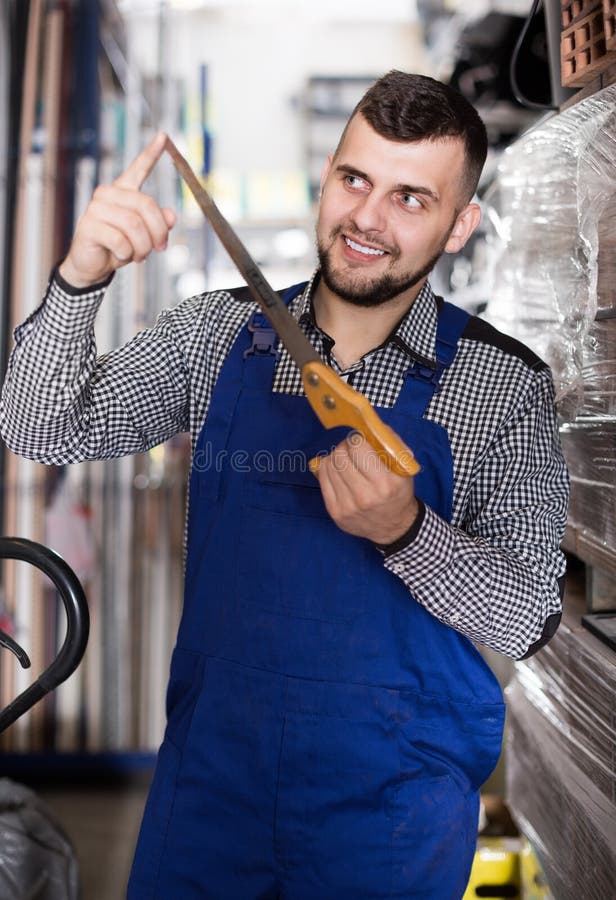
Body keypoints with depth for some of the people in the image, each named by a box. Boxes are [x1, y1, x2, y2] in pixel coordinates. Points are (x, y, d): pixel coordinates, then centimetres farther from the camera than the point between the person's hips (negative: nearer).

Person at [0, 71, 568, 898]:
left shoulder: (503, 383, -9)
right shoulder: (218, 331, -2)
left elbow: (528, 619, -10)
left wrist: (403, 531, -29)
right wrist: (80, 279, -21)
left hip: (393, 799, -2)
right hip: (209, 766, 2)